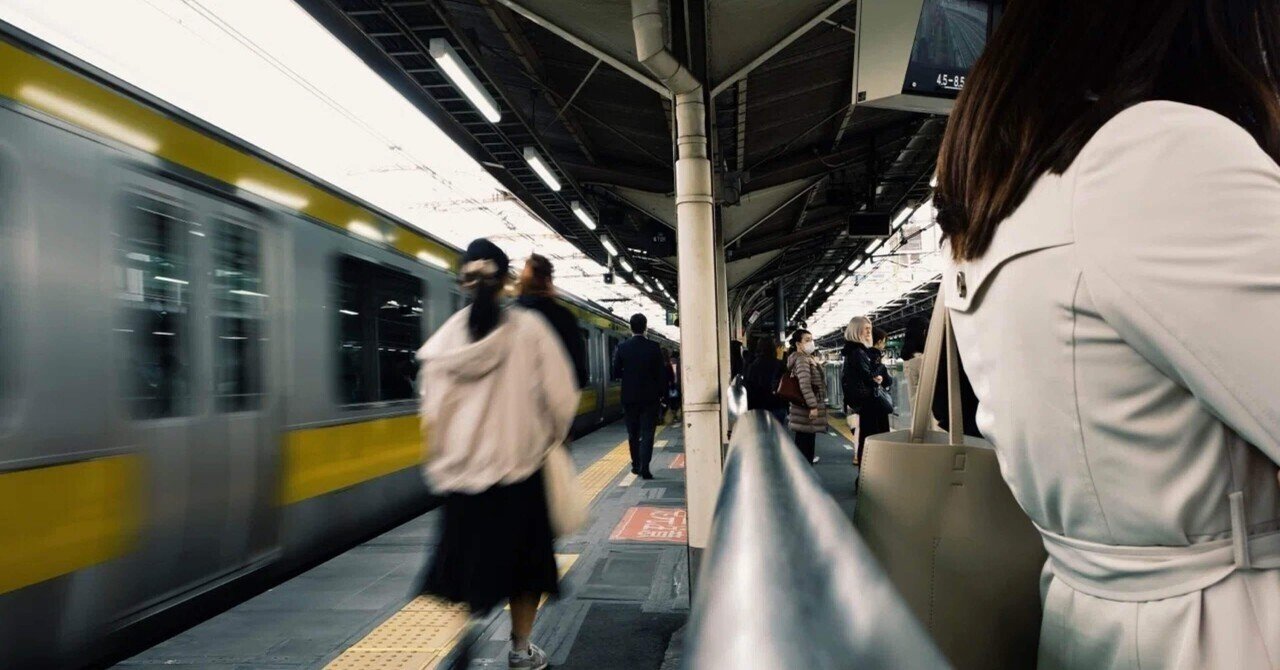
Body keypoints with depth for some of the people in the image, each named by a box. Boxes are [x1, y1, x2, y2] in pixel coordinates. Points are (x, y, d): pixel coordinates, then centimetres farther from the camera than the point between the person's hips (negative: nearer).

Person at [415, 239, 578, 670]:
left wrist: (441, 461, 10)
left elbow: (430, 407, -3)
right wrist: (551, 438, 8)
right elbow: (561, 397, -11)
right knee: (522, 559, 14)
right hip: (519, 466, -2)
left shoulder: (446, 336, -4)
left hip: (461, 469, 2)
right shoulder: (528, 328, -11)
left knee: (471, 554, 19)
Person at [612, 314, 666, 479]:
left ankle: (636, 465, 23)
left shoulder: (622, 348, -6)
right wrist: (661, 392, 7)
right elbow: (661, 372, -5)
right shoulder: (654, 347, -8)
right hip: (650, 397, -1)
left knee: (633, 433, 15)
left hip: (629, 397, 1)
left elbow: (616, 372, -2)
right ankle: (644, 468, -7)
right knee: (647, 433, 1)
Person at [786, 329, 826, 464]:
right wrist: (813, 406, -27)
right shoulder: (801, 359, -16)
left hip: (808, 407, 10)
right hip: (807, 408, -10)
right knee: (805, 443, -6)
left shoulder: (809, 358, 17)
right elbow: (805, 385, -25)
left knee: (808, 441, 14)